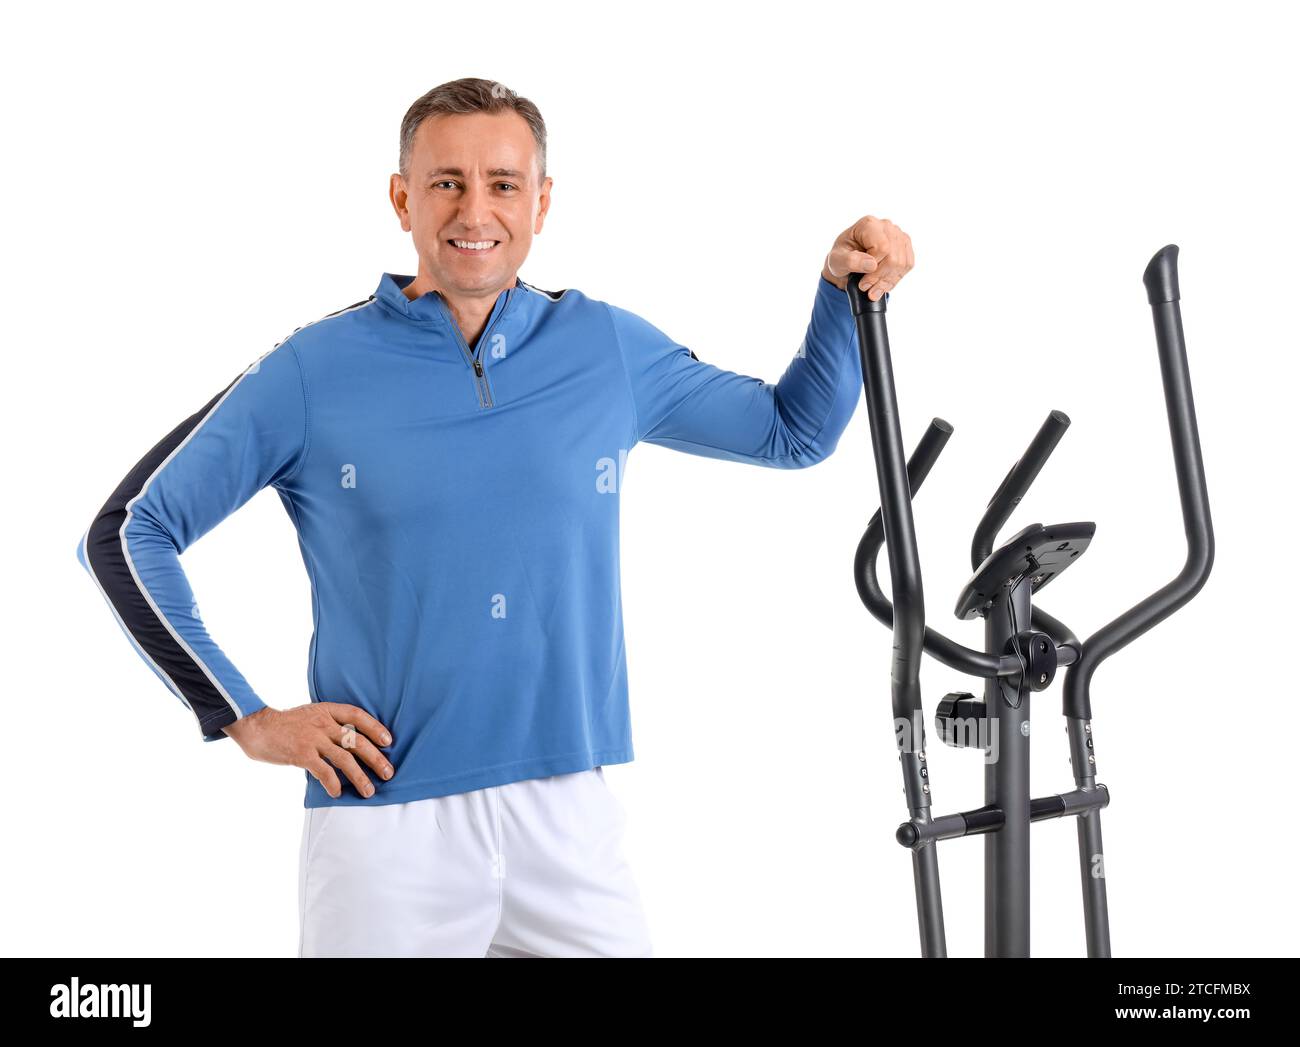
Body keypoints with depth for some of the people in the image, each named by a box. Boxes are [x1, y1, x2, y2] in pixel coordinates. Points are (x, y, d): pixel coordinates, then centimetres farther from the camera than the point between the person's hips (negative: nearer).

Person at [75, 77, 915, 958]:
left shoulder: (611, 351, 5)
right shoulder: (313, 372, -4)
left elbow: (794, 430, 18)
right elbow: (127, 533, 1)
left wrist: (846, 289, 3)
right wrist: (246, 718, -4)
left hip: (572, 820, 3)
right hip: (384, 828, -2)